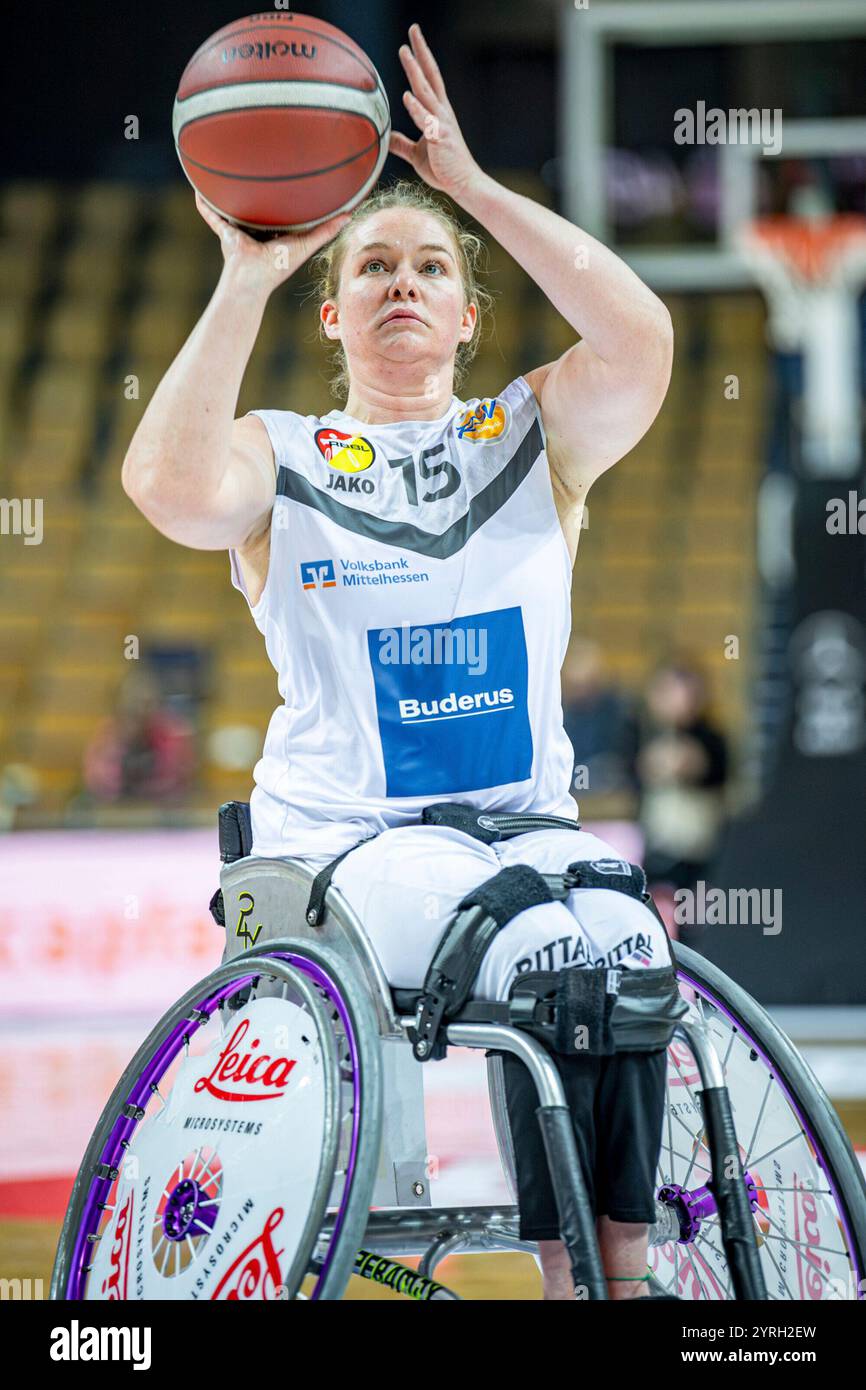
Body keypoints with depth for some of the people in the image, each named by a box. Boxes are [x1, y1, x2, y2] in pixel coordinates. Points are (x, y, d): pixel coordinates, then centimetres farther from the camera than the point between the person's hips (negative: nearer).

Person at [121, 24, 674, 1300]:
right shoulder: (282, 462, 7)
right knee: (552, 950, -32)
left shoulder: (533, 440, 11)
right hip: (341, 843, -2)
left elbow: (638, 336, -11)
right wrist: (249, 276, -14)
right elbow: (170, 485, -18)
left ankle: (610, 1275, -27)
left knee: (625, 944, -31)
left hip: (528, 825, 3)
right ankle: (588, 1273, -26)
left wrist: (475, 186, -10)